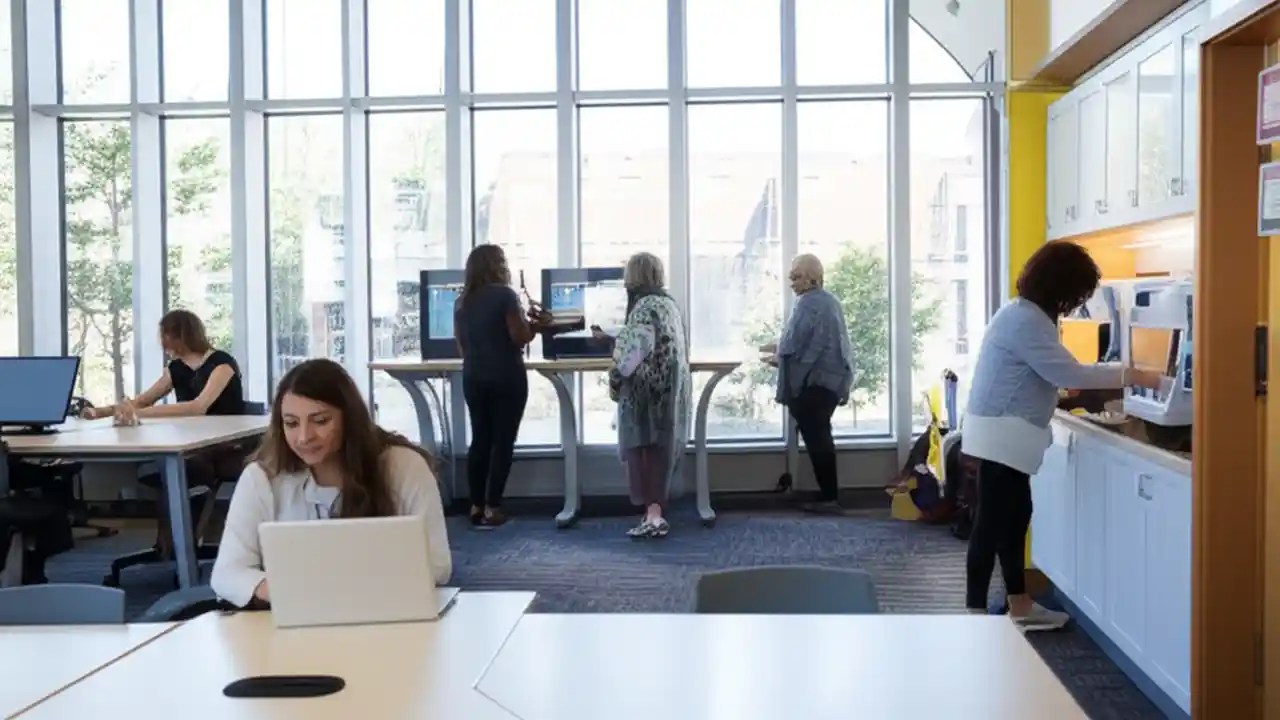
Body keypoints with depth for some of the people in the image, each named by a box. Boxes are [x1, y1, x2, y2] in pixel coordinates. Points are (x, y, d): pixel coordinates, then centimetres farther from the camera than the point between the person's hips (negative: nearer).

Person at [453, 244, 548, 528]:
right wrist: (534, 323, 5)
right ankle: (491, 508, -2)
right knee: (502, 442, -1)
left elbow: (462, 347, 14)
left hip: (473, 378, 6)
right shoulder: (504, 295, -10)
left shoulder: (462, 302, 10)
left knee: (479, 440, 11)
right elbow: (520, 338, -14)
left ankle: (476, 506, 12)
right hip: (506, 378, -6)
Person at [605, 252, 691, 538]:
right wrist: (609, 338, 24)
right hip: (670, 388, 9)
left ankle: (653, 514, -7)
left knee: (642, 447, -4)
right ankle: (655, 510, 16)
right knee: (660, 448, 11)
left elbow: (635, 350, -21)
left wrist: (615, 379, -8)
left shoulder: (644, 306, -14)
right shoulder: (669, 303, 14)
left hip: (648, 389, -9)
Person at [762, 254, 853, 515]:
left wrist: (778, 356, 3)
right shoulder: (829, 300, 15)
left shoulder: (808, 304, -16)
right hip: (832, 377, 10)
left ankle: (829, 498, -3)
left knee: (815, 437, -4)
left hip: (814, 380, -10)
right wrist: (780, 348, 16)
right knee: (820, 436, 15)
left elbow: (795, 343, -18)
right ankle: (829, 495, 18)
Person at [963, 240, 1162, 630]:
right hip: (1000, 434, -11)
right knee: (993, 521, -7)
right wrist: (1133, 376, -19)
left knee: (1015, 515, 14)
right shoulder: (1025, 320, -20)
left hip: (1007, 433, 11)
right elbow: (1068, 373, -25)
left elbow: (1048, 373, 20)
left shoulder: (1026, 313, 13)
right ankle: (975, 613, -2)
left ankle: (1019, 605, 23)